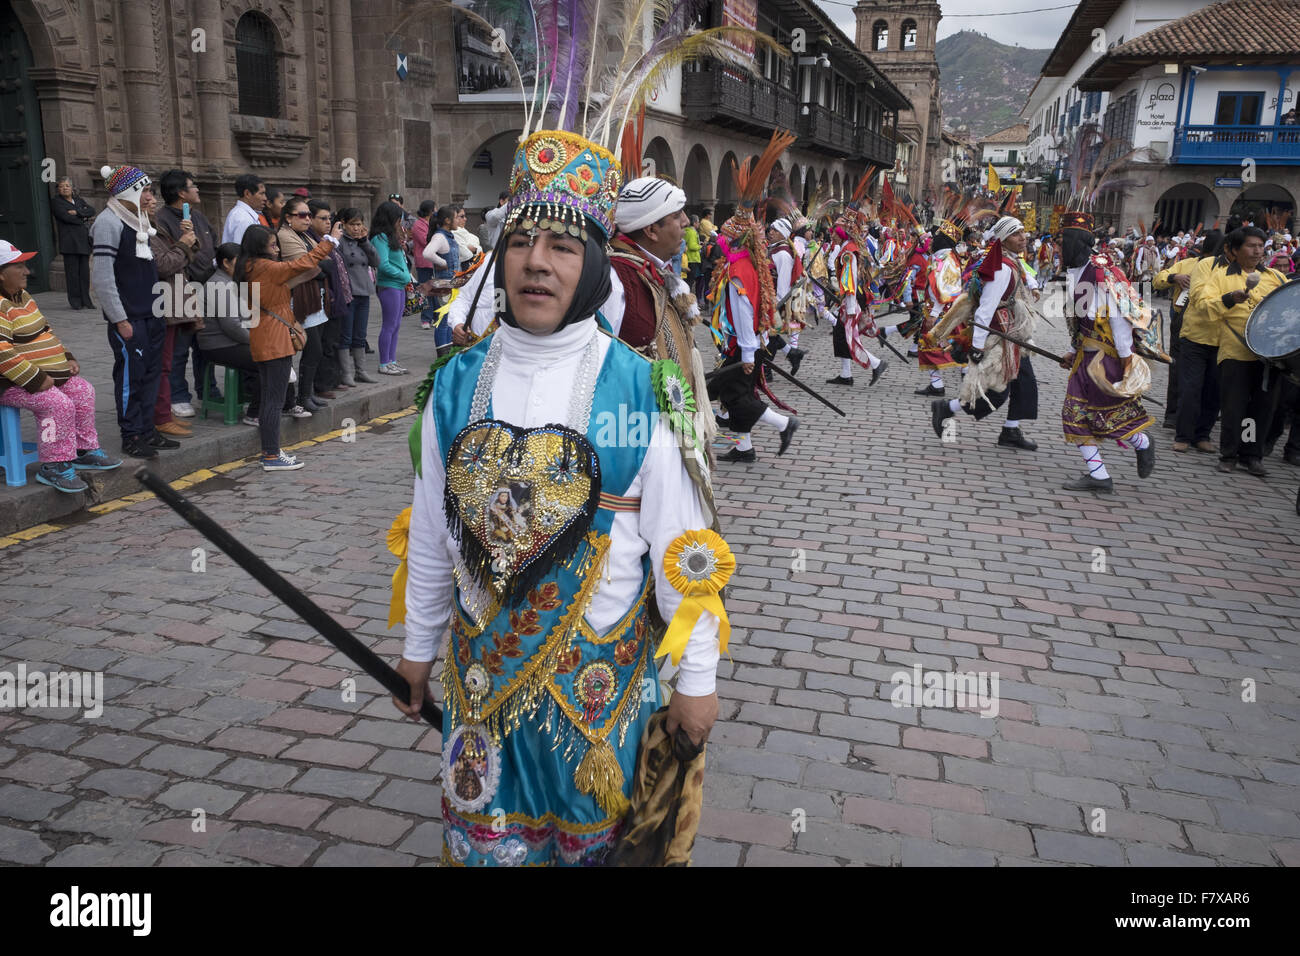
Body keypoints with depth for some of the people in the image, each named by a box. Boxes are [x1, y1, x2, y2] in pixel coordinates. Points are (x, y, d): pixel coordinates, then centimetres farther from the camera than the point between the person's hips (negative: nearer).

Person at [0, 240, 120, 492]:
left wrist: (67, 358, 12)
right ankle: (53, 467, -16)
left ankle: (84, 450, 16)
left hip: (45, 374, 11)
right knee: (58, 404, -26)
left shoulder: (22, 297, 15)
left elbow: (45, 332, 24)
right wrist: (36, 380, -27)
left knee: (83, 391, 7)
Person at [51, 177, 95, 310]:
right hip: (69, 240, -4)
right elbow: (65, 216, -9)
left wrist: (77, 212, -9)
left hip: (84, 239, 4)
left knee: (85, 271, 1)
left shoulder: (79, 200, 21)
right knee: (72, 271, -6)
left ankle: (85, 301, 7)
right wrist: (84, 219, -1)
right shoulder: (56, 202, 6)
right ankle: (75, 302, -3)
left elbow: (92, 211, 4)